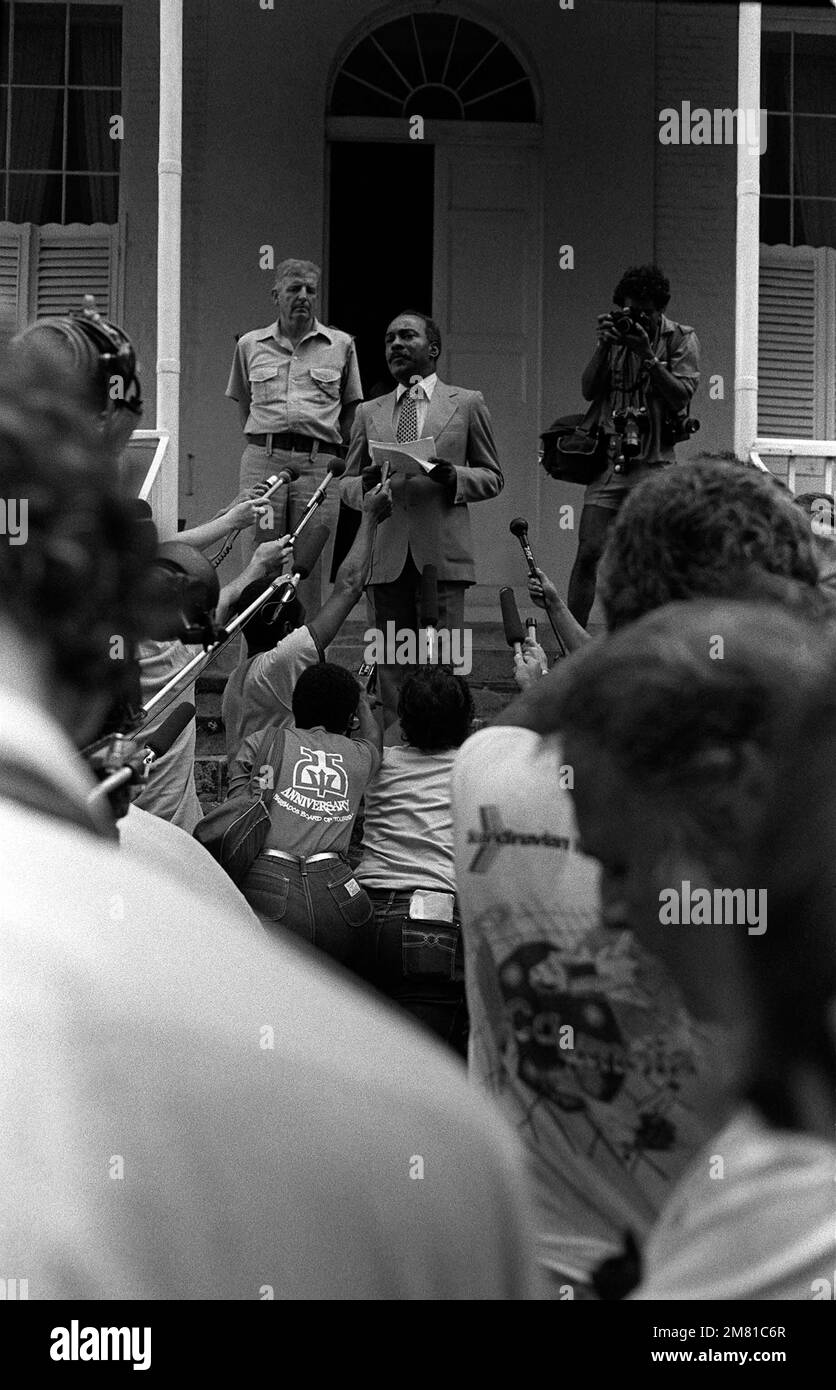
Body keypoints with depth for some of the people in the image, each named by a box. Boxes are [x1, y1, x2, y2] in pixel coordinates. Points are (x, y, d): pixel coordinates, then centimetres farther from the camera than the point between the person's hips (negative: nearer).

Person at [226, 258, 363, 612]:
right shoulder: (250, 345, 14)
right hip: (262, 461, 1)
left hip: (320, 463, -1)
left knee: (312, 574, -3)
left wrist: (335, 456, 9)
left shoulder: (341, 346, 12)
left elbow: (351, 408, 16)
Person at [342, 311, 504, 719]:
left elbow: (493, 478, 12)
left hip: (442, 553, -2)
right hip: (386, 557, 3)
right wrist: (365, 486, -3)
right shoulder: (369, 413, 19)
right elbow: (346, 484, 21)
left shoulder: (467, 405, 12)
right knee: (391, 665, 1)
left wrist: (454, 478, -9)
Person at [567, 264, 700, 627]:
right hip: (608, 458, 2)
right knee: (588, 553, -7)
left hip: (654, 464, -2)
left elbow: (680, 396, -7)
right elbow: (588, 390, 6)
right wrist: (604, 346, -7)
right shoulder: (615, 332, 12)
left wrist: (647, 355, -16)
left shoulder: (681, 339, 4)